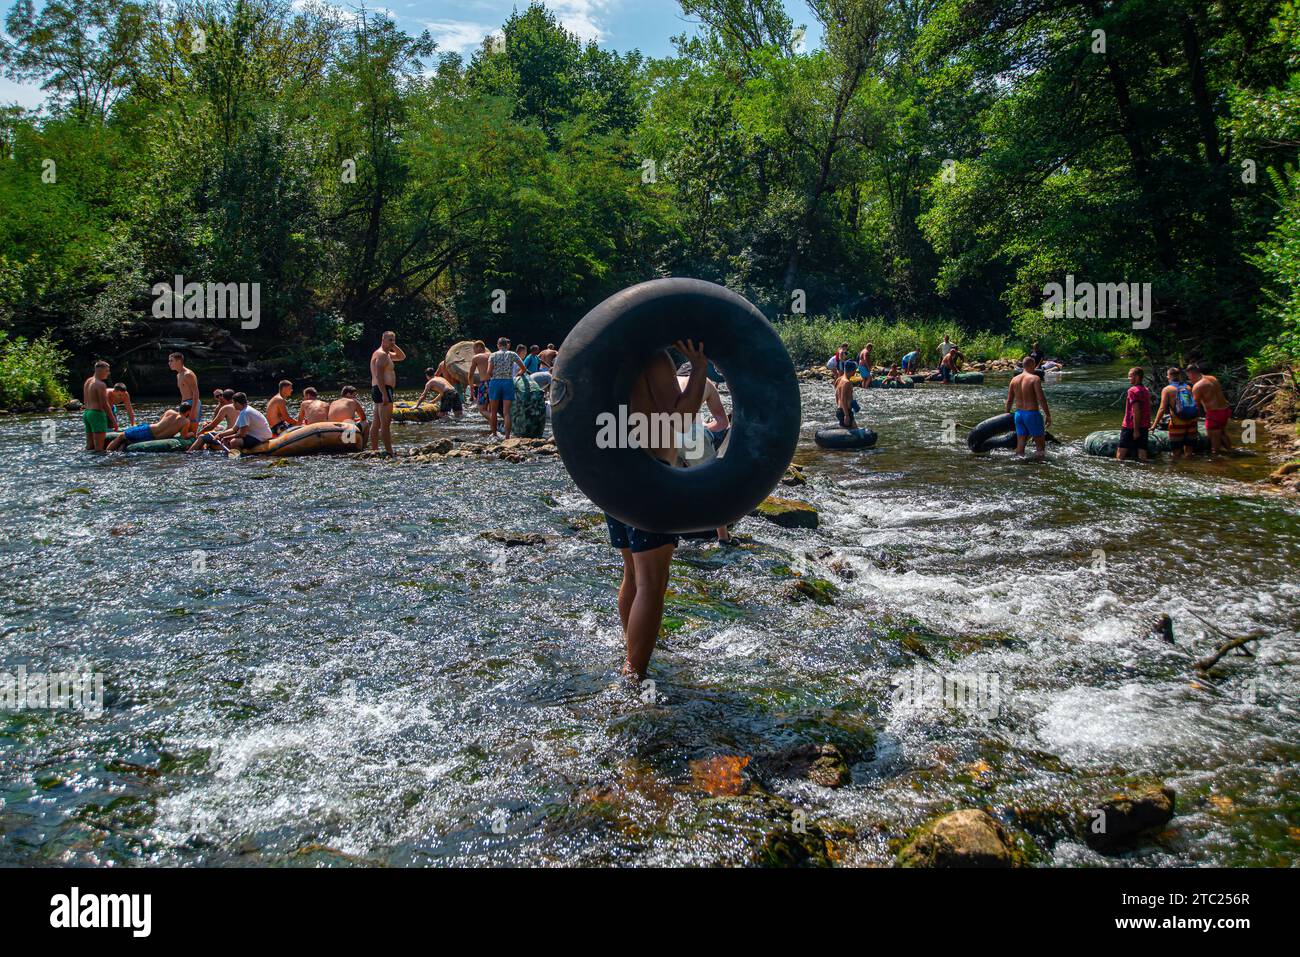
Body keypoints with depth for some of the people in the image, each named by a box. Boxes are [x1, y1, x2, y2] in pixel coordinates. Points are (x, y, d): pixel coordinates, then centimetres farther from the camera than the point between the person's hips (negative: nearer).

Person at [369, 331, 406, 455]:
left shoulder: (386, 354, 19)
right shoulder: (381, 354, -12)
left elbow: (402, 356, 30)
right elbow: (379, 375, -21)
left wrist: (394, 346, 14)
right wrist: (384, 394, -26)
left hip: (377, 390, 11)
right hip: (384, 390, -11)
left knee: (377, 424, 11)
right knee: (385, 424, -14)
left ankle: (373, 451, 15)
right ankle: (389, 452, -17)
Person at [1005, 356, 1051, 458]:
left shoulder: (1014, 380, 6)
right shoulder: (1035, 379, -12)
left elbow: (1009, 401, 9)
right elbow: (1041, 399, -16)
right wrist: (1048, 416, -10)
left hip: (1019, 414, 6)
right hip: (1032, 414, -6)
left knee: (1020, 446, 10)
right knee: (1041, 446, 4)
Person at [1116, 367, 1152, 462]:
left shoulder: (1133, 390, -14)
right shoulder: (1146, 390, 13)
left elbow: (1136, 411, -19)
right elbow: (1147, 410, 18)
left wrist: (1136, 430, -18)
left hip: (1130, 427, -8)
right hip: (1144, 427, 8)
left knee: (1120, 455, -3)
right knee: (1142, 454, 7)